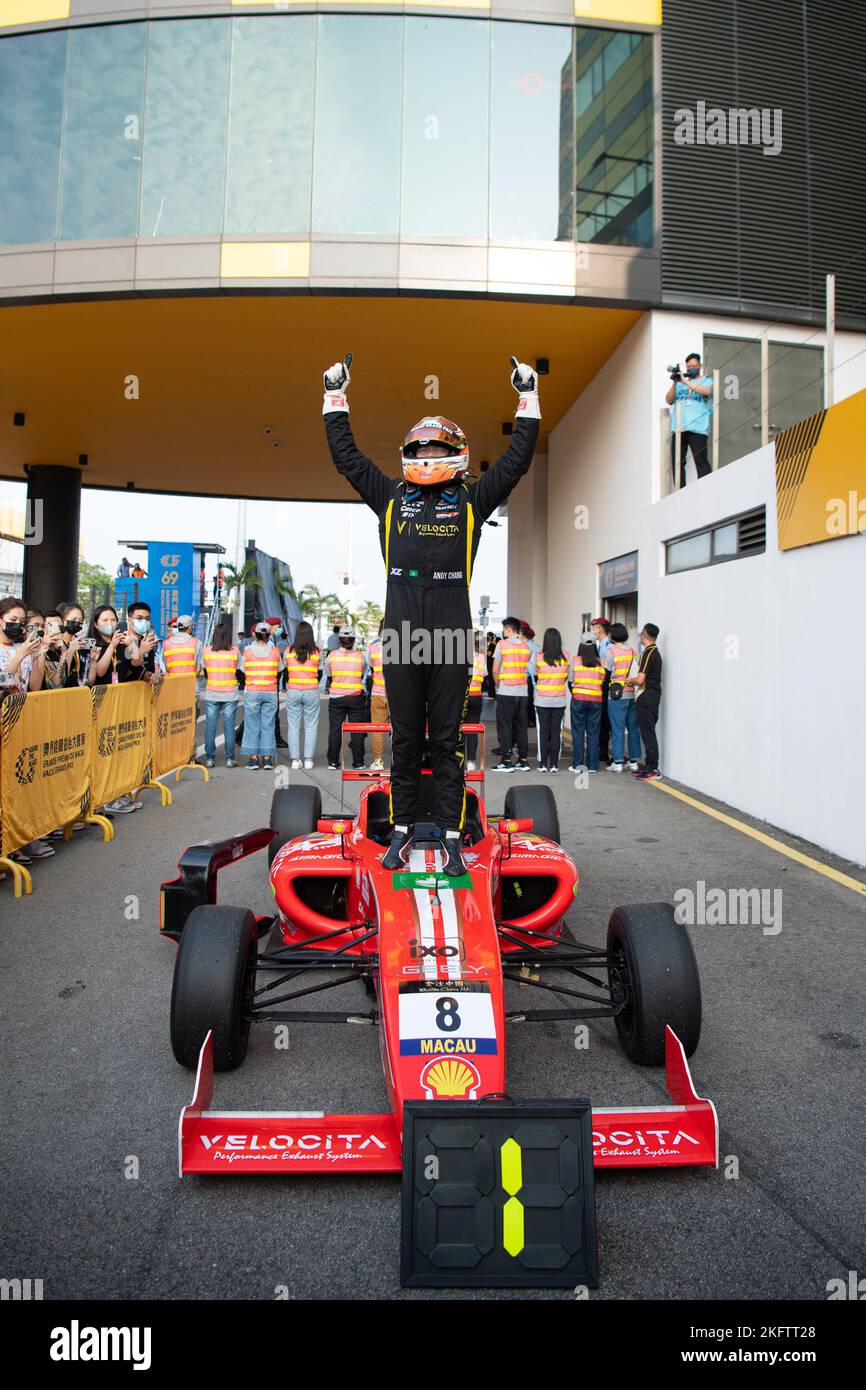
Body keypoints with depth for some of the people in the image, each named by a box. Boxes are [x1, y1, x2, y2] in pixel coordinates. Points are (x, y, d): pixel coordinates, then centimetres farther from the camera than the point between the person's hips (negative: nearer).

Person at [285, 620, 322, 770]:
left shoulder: (289, 651, -4)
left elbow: (285, 671, 6)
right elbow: (319, 673, 6)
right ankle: (308, 759, 6)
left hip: (293, 692, 1)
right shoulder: (316, 652, -5)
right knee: (311, 728, 7)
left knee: (293, 727, 8)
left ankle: (295, 759, 9)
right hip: (312, 692, -1)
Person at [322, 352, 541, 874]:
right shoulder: (391, 495, 14)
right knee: (405, 740, 8)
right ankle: (403, 831, 18)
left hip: (452, 638, -1)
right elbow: (346, 455, 18)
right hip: (401, 637, 2)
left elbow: (517, 461, 11)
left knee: (447, 740, 4)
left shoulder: (471, 500, 11)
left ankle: (452, 836, 10)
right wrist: (336, 396, 20)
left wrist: (529, 399, 13)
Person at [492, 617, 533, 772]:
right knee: (521, 726, 9)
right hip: (523, 692, 4)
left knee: (504, 726, 1)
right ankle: (523, 760, 11)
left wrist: (498, 686, 7)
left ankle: (506, 761, 0)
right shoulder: (527, 646, 8)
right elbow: (529, 669, 10)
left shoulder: (502, 644, -5)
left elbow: (495, 670, -5)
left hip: (505, 692, -4)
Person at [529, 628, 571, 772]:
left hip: (542, 700, -1)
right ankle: (554, 763, 10)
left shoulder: (537, 655, -11)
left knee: (543, 731, 7)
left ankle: (543, 764, 7)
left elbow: (532, 672, -4)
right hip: (560, 700, 1)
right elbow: (571, 677, -1)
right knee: (556, 731, 8)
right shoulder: (566, 657, -6)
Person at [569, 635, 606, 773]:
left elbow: (571, 679, -1)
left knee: (578, 732, 5)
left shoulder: (575, 660, -5)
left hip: (578, 698, -2)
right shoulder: (600, 663, 0)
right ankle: (592, 765, 11)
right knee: (593, 732, 8)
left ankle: (577, 765, 5)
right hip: (596, 700, 2)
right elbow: (602, 681, 2)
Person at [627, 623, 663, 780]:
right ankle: (649, 765, 19)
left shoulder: (647, 653, -16)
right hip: (653, 696, 10)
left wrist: (630, 680, -1)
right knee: (648, 733, 14)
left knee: (648, 733, -6)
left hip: (646, 697, -10)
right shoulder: (656, 652, 15)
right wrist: (634, 680, 13)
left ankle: (653, 769, -3)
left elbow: (640, 679, -20)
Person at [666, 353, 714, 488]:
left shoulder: (706, 381, 12)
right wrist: (674, 382, 0)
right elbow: (669, 401, 13)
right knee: (677, 463, 0)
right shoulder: (680, 382, 21)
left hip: (697, 428, -4)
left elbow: (706, 391, -10)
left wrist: (686, 382, -14)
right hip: (678, 428, 4)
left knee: (701, 462, -10)